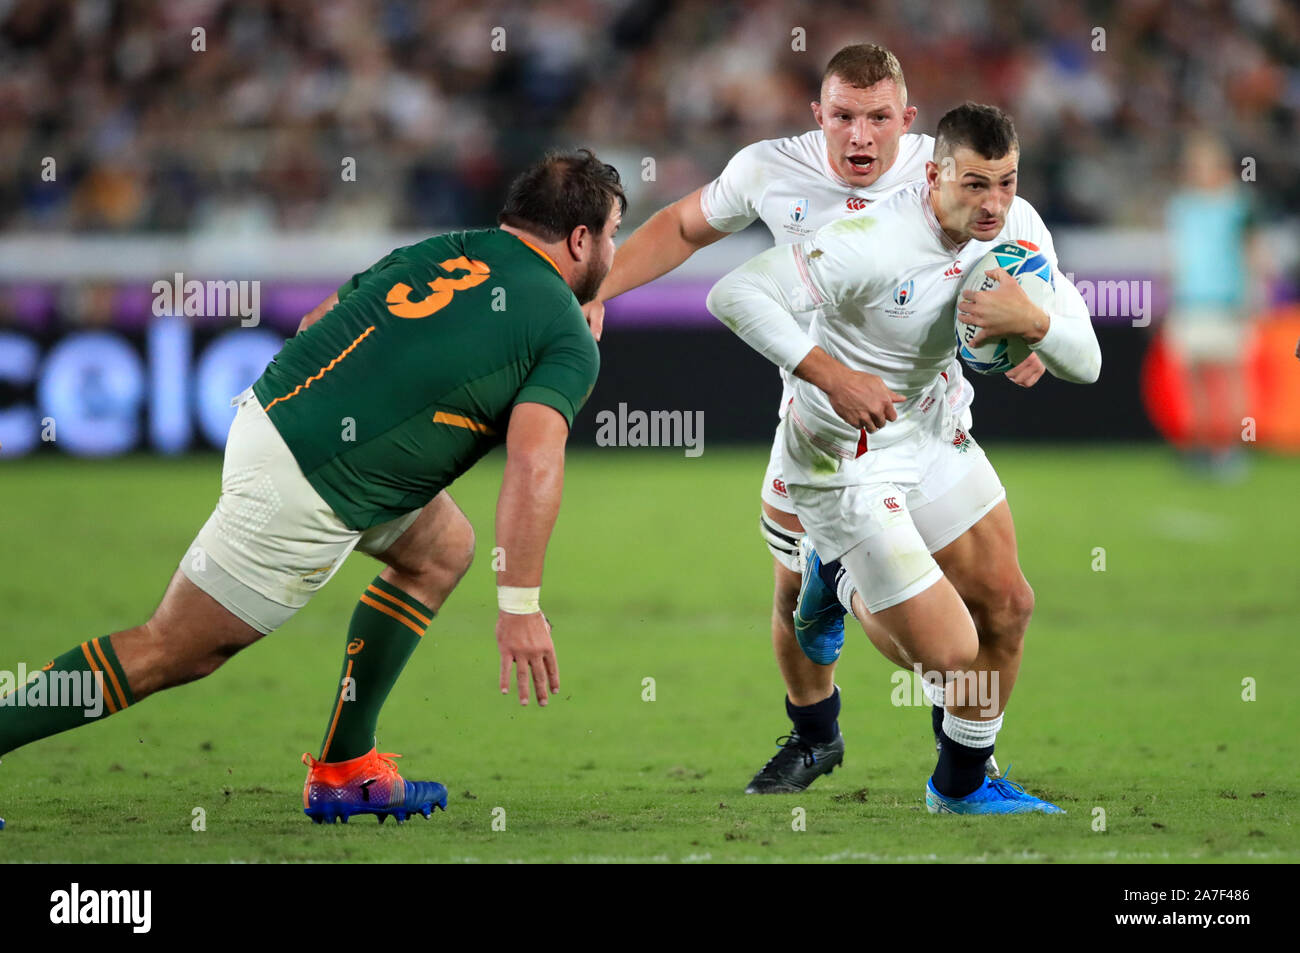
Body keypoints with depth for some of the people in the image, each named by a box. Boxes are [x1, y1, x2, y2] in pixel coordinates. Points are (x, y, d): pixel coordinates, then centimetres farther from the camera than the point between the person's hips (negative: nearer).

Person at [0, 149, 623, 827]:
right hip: (303, 494, -8)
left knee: (442, 549, 22)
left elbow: (314, 323, 17)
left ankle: (344, 769, 22)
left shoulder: (441, 251, 15)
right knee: (170, 655, 0)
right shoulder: (569, 339, -4)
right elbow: (534, 463, -19)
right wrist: (520, 606, -19)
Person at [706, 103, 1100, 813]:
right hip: (844, 459, -7)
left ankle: (961, 783, 32)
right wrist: (831, 375, -39)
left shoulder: (1018, 228, -9)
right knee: (949, 653, -8)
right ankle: (843, 582, 25)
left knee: (1007, 607, 9)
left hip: (931, 429, 7)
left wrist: (1030, 320, -30)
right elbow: (734, 294, -33)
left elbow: (1085, 363, -8)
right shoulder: (874, 243, -32)